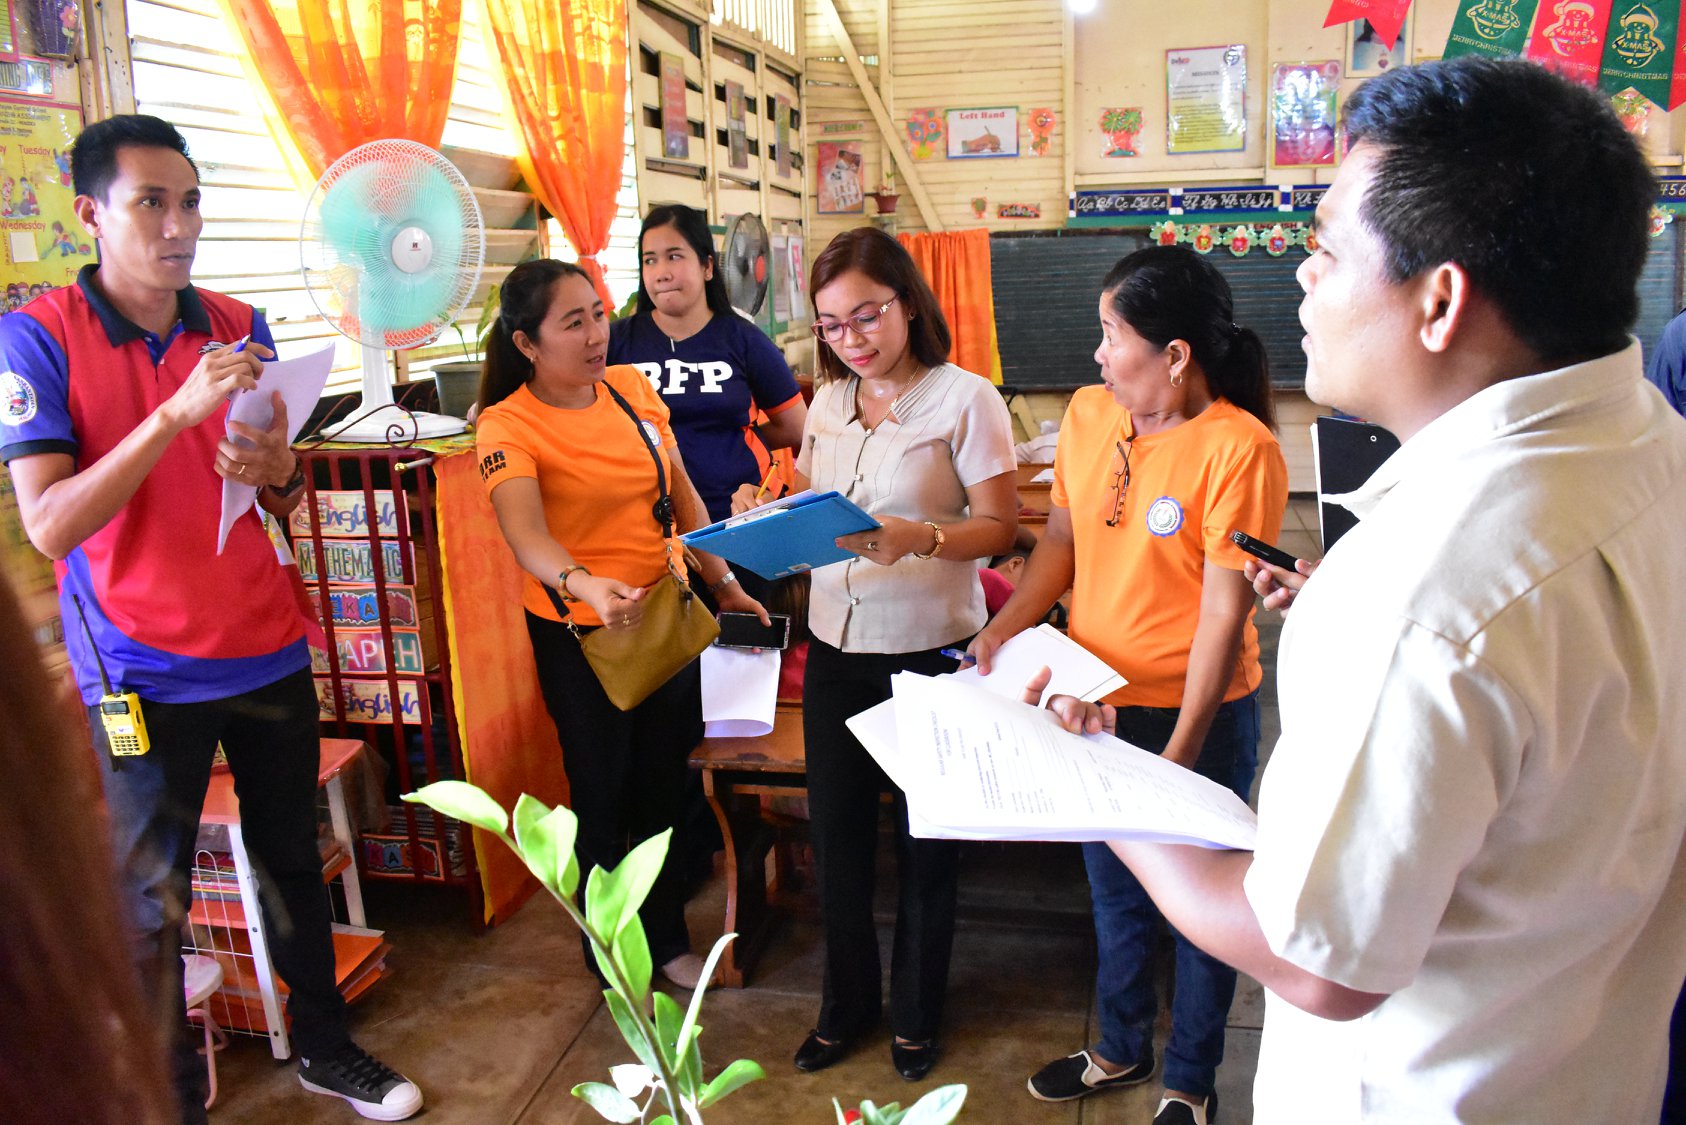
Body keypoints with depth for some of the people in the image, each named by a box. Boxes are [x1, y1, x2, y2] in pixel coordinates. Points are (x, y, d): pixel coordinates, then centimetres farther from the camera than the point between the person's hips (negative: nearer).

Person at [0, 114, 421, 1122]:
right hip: (142, 671, -4)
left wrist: (279, 470, -13)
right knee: (149, 906, 6)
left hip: (267, 650, 4)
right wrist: (179, 411, -26)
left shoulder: (240, 328, 4)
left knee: (294, 861, 14)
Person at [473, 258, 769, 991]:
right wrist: (585, 585, -53)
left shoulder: (632, 387, 0)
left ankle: (667, 938, 39)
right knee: (603, 792, 9)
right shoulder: (508, 426, -17)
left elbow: (681, 495, 9)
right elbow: (525, 533, -34)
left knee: (664, 782, 17)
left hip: (666, 611, 5)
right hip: (579, 632, -5)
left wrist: (724, 584, 10)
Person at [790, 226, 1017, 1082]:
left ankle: (915, 1013, 35)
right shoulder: (828, 403, 8)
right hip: (835, 648, 5)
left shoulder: (965, 399, -9)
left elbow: (998, 529, -11)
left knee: (924, 841, 12)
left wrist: (918, 538, -28)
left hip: (929, 652, -4)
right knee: (836, 829, 14)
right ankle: (846, 1003, 36)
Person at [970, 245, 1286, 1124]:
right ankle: (1121, 1049, 47)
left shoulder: (1239, 448, -20)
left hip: (1197, 715, -6)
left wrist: (1180, 754, -19)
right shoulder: (1088, 412, -1)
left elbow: (1224, 611, -19)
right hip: (1097, 703, 6)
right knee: (1113, 890, 23)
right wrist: (1004, 628, -7)